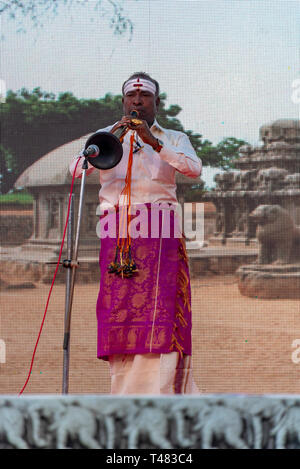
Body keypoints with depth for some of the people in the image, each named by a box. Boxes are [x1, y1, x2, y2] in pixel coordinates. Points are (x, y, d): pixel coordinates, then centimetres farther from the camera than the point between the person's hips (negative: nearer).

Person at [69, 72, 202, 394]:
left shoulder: (173, 139, 16)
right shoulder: (107, 136, 19)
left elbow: (194, 168, -5)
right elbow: (77, 168, 1)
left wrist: (154, 142, -15)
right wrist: (109, 137, -12)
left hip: (160, 232, -1)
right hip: (117, 232, 1)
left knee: (160, 306, -12)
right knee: (119, 308, -6)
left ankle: (162, 392, -14)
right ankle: (125, 392, -3)